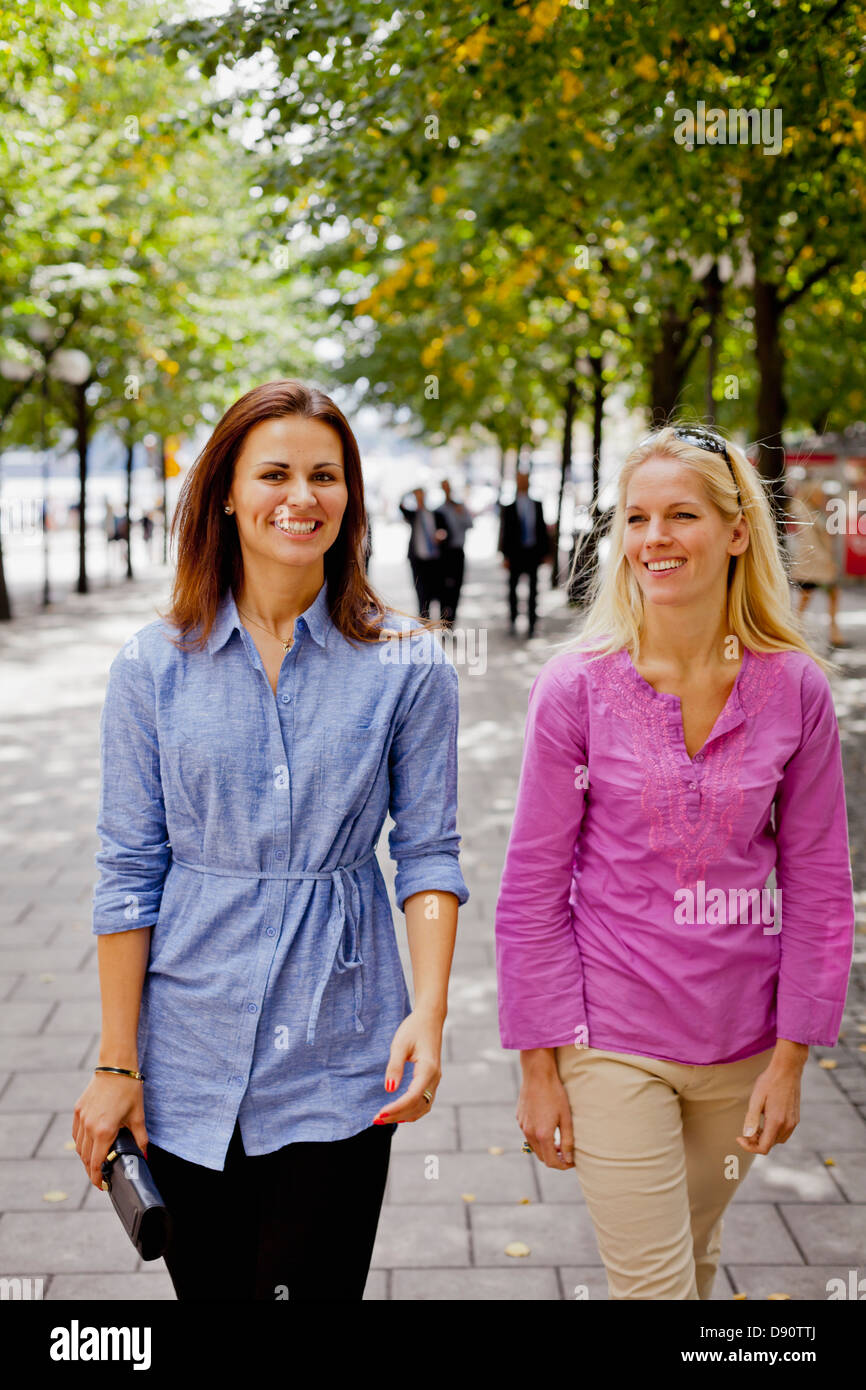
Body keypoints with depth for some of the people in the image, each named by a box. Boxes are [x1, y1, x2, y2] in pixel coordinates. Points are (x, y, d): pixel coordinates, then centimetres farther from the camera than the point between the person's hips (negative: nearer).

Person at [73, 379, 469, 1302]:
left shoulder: (407, 665, -3)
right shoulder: (155, 665, -2)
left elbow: (428, 851, 0)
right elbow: (128, 870, -1)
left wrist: (429, 1009, -14)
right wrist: (117, 1063, -1)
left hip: (341, 1058, -1)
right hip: (192, 1058, 1)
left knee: (312, 1286, 5)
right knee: (205, 1284, 15)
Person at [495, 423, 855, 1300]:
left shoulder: (795, 688, -6)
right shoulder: (578, 686, -11)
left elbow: (818, 884, 1)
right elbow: (532, 890, -6)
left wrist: (789, 1059, 0)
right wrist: (540, 1066, -6)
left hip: (740, 1045, 3)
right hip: (611, 1039, -3)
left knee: (696, 1259, 22)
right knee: (654, 1283, 2)